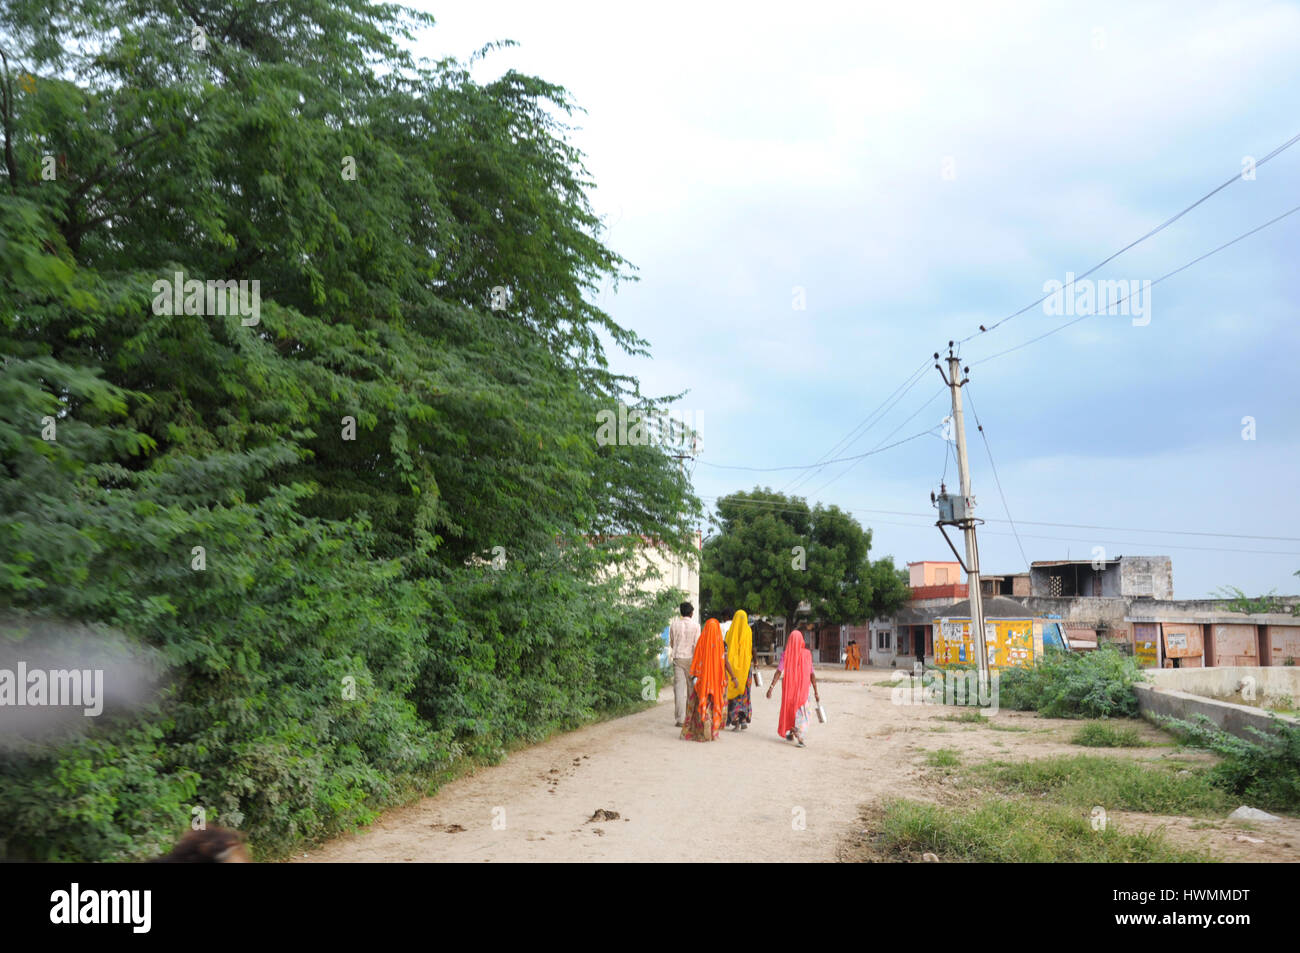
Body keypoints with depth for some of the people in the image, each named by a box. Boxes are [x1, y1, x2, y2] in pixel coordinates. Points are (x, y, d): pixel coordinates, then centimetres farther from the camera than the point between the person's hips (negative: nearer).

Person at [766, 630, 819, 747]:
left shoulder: (786, 655, -5)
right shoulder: (807, 654, -4)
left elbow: (779, 672, -14)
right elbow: (812, 674, -2)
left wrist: (771, 687, -17)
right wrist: (816, 691, 4)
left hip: (789, 686, 1)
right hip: (802, 688, -1)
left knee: (789, 708, 21)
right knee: (801, 711, 1)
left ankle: (791, 734, 29)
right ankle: (799, 736, -20)